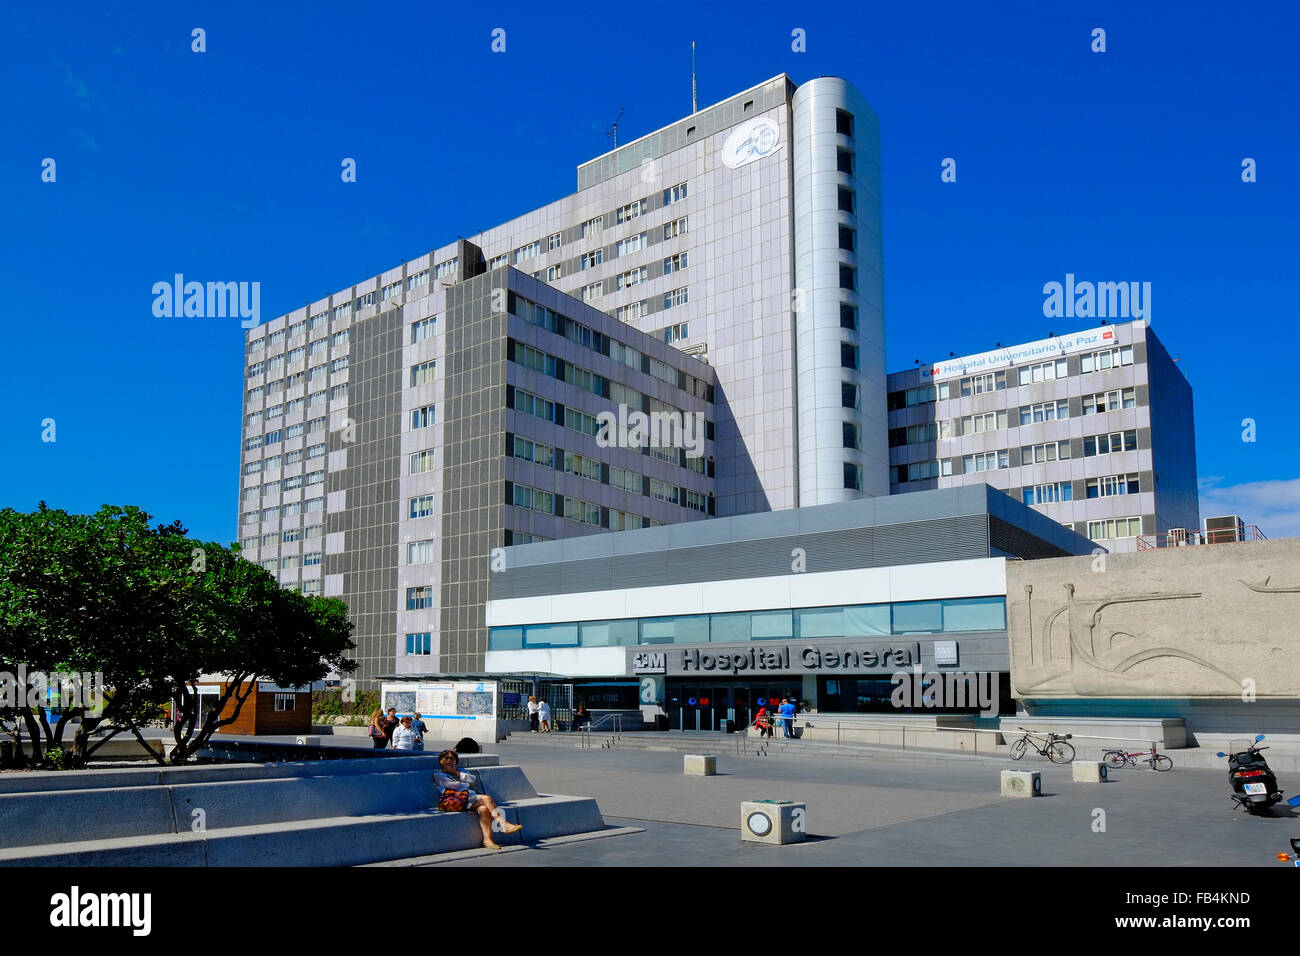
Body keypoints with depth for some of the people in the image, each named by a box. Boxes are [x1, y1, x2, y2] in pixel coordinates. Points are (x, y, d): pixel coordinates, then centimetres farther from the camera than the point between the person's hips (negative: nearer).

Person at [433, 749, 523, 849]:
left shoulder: (461, 771, 33)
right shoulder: (438, 774, 17)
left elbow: (473, 779, 13)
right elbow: (452, 785, 0)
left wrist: (458, 773, 8)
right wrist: (468, 785, 8)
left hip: (472, 797, 5)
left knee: (484, 809, -30)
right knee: (486, 798, -27)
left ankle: (487, 839, -40)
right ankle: (503, 824, -34)